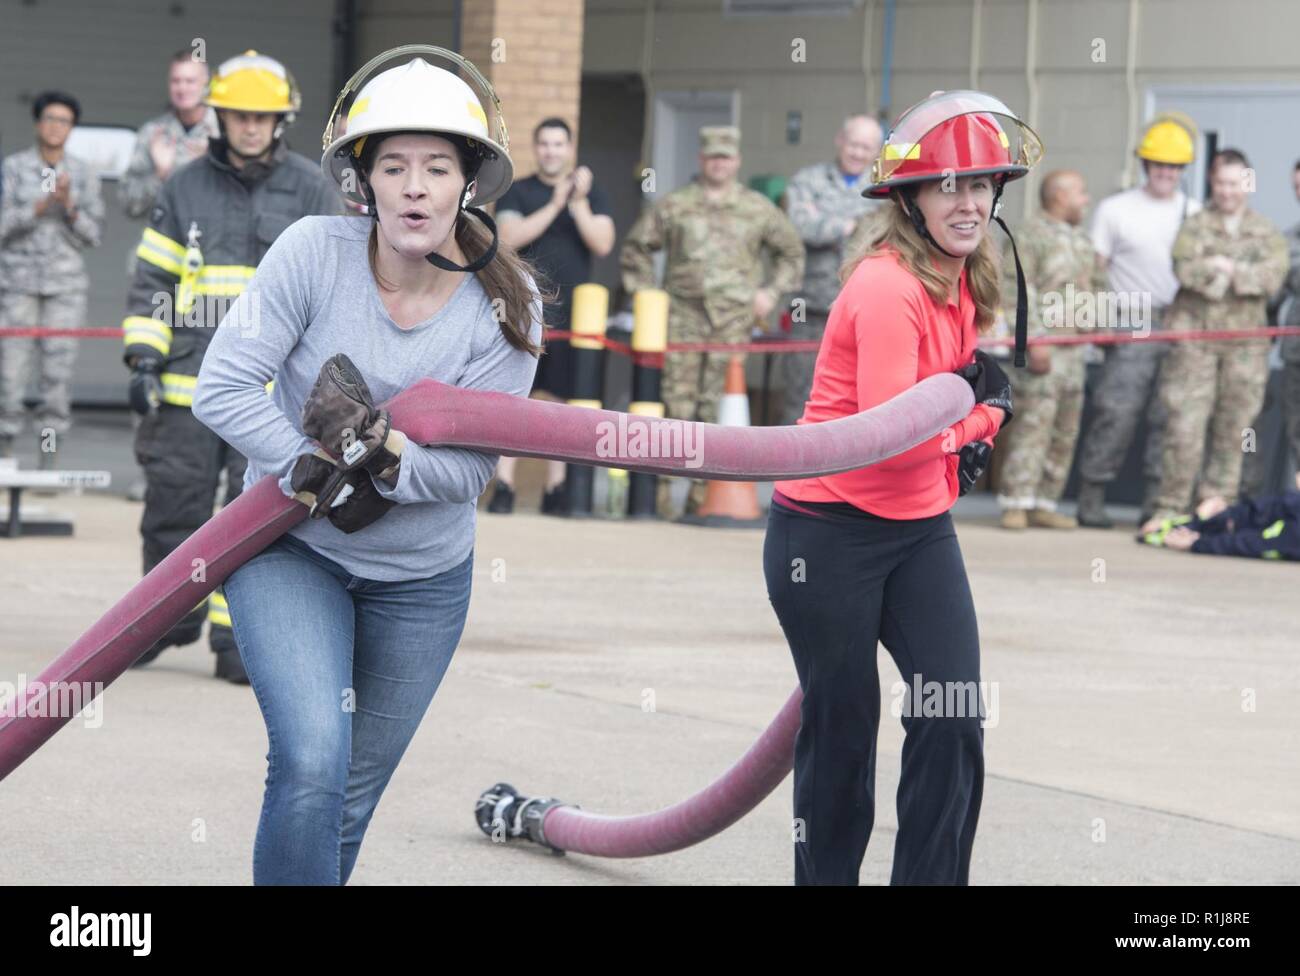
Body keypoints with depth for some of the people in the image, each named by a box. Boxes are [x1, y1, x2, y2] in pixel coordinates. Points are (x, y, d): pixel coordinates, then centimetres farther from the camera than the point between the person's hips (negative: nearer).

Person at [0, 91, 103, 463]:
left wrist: (70, 206, -13)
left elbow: (92, 235, 3)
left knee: (58, 371, -3)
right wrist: (42, 205, -16)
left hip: (66, 285, 1)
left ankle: (47, 461, 1)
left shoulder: (84, 175, 5)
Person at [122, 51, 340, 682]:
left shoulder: (312, 193, 5)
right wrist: (143, 359, 1)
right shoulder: (185, 189, 8)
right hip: (187, 386, 1)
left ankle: (235, 634, 2)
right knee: (173, 510, 6)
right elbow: (151, 280, 11)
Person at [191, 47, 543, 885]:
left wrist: (386, 460, -30)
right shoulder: (314, 253, -18)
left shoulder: (505, 305, -13)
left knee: (352, 800, 12)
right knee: (312, 767, -23)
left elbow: (472, 468, -13)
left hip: (423, 580, 3)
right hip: (291, 550, -2)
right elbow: (222, 389, -18)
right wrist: (314, 471, -27)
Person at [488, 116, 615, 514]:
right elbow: (510, 236, -9)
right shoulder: (517, 191, 7)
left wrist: (579, 205, -15)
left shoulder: (592, 194, 10)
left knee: (560, 398, 3)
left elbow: (602, 244, -2)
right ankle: (503, 485, -6)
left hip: (570, 311, 1)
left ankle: (556, 486, 9)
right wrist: (555, 205, -16)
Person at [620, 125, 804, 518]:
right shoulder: (674, 206, 9)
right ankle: (660, 486, 0)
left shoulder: (758, 209, 11)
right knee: (674, 401, -5)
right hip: (682, 318, 0)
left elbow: (791, 251, 22)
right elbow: (635, 247, 17)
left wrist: (772, 291, 10)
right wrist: (644, 293, 7)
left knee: (717, 408, 0)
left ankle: (702, 490, 5)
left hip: (733, 321, 1)